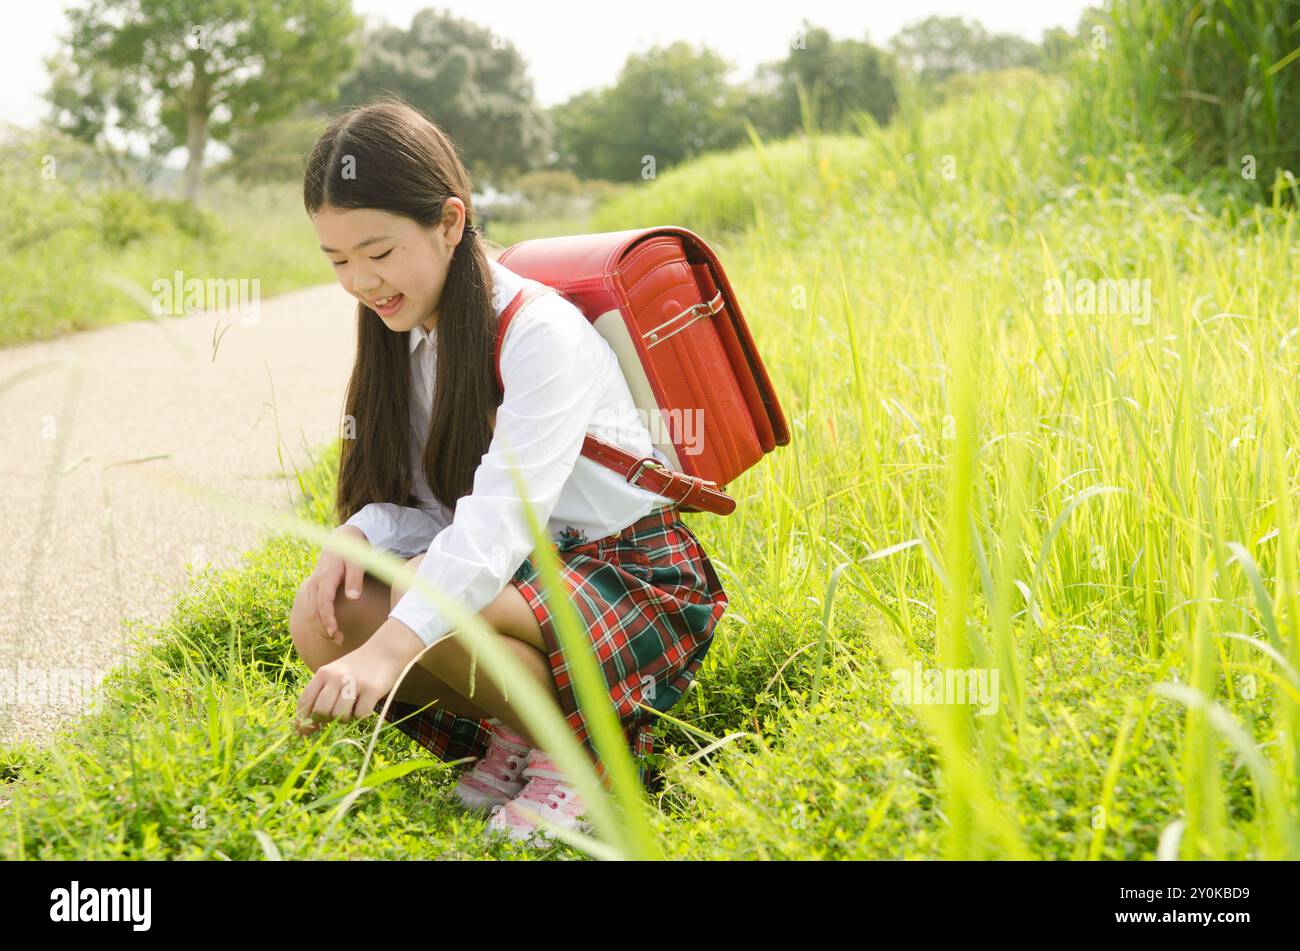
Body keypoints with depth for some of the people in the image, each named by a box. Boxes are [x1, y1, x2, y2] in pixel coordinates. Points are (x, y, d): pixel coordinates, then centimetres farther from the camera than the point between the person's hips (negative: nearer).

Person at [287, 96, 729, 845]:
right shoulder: (407, 339, 4)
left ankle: (575, 743, -8)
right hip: (529, 581, 7)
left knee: (426, 600, -33)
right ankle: (511, 731, 3)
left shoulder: (543, 333, -21)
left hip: (638, 585, -7)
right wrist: (358, 536, -20)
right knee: (322, 621, -16)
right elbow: (425, 507, 4)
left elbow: (503, 515, -33)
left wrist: (389, 649, -46)